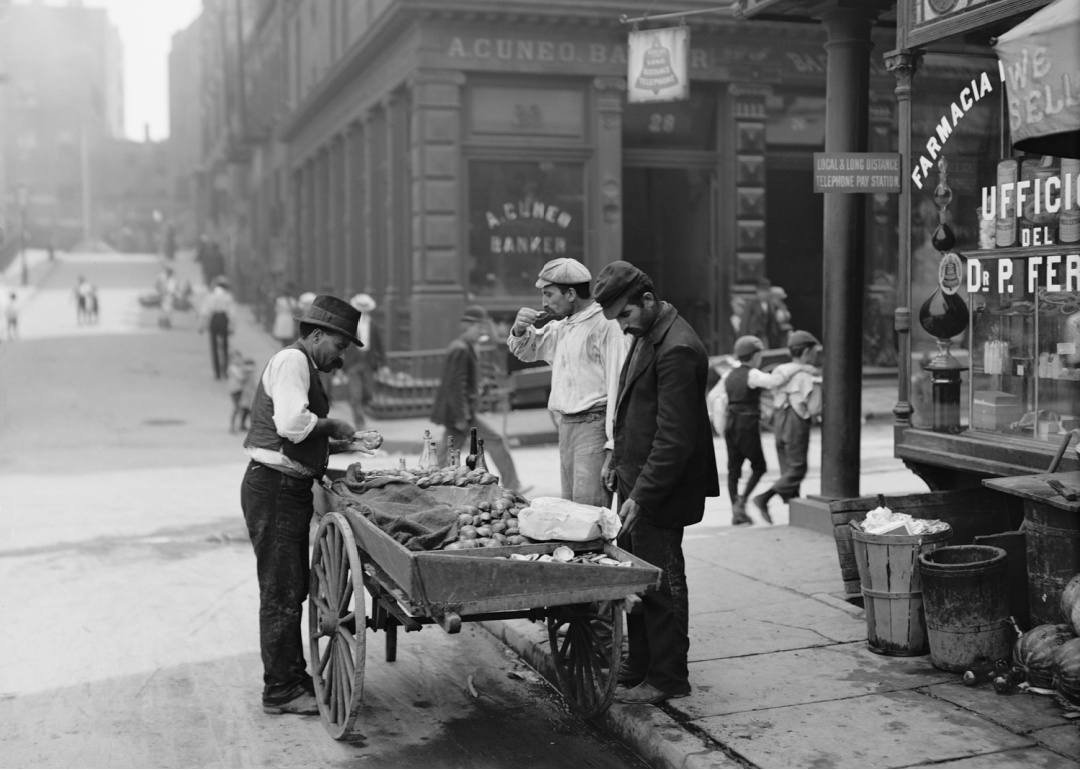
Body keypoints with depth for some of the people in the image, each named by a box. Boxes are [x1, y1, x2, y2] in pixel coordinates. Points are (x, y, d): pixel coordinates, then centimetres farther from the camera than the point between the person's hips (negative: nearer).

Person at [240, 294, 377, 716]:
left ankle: (294, 676, 29)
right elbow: (291, 422, -27)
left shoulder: (302, 365, 20)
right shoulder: (291, 361, -12)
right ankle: (279, 691, 4)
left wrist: (336, 444, 10)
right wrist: (331, 424, -12)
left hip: (290, 489, 11)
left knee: (294, 588, 18)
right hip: (274, 488, -11)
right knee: (280, 592, -4)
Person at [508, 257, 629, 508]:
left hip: (594, 426, -9)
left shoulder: (607, 326, -12)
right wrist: (520, 330, 7)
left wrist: (613, 447, -21)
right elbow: (526, 351, 32)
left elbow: (618, 385, -18)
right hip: (566, 426, 9)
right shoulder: (561, 327, 16)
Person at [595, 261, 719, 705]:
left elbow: (674, 437, -23)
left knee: (661, 583, 0)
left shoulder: (676, 349, -21)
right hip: (638, 483, 10)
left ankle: (668, 680, 13)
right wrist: (618, 462, 17)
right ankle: (640, 668, 27)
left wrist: (642, 496, -22)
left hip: (660, 493, -10)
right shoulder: (645, 337, 12)